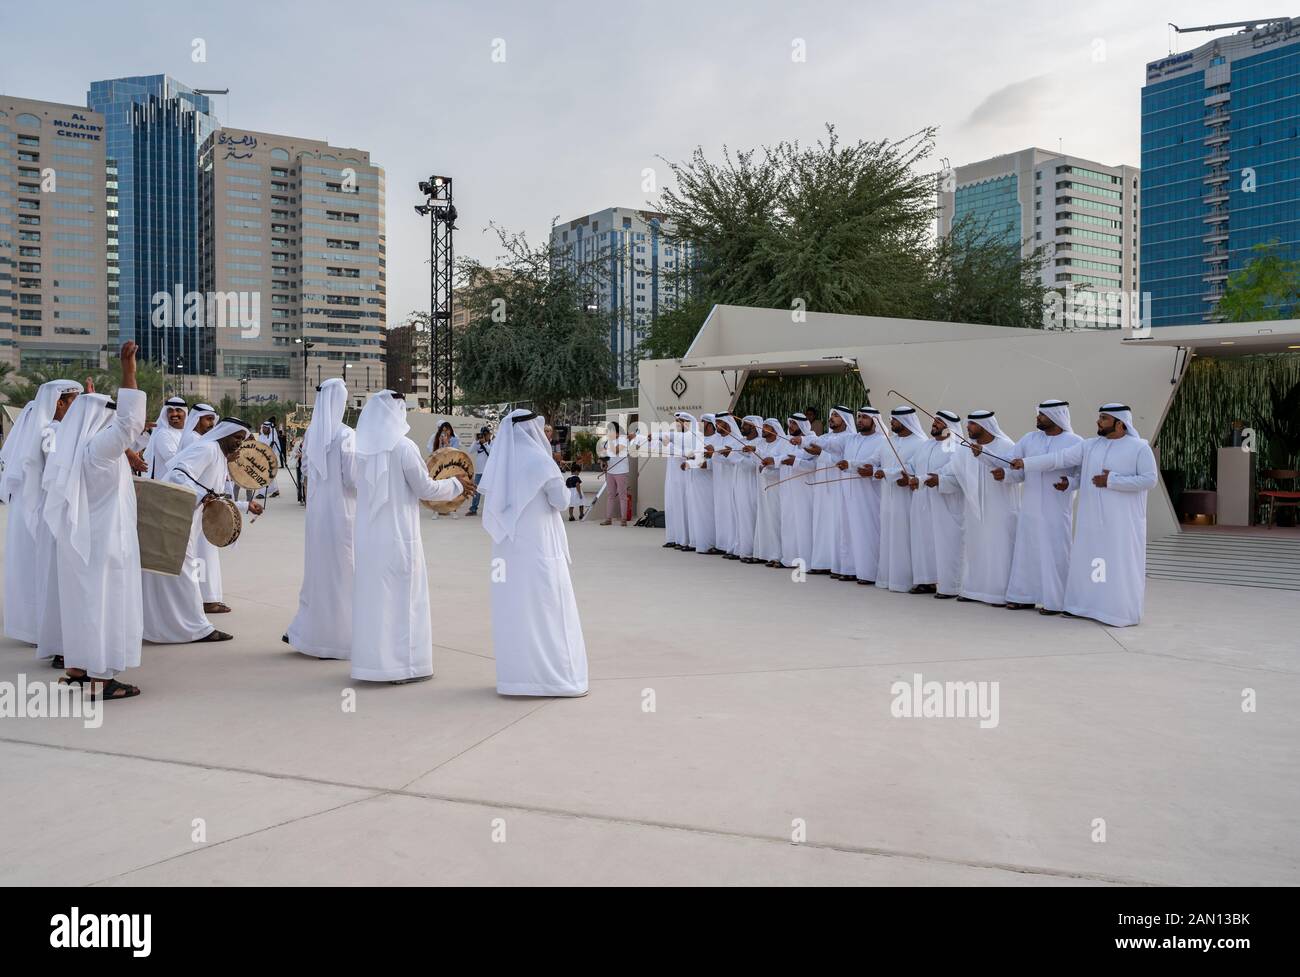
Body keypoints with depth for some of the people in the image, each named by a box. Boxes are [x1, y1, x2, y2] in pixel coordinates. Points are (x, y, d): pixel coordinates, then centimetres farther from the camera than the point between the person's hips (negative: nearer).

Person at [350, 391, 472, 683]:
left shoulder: (363, 448, 5)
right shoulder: (403, 447, -14)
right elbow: (425, 489, -10)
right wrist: (456, 484, 6)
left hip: (367, 536, 6)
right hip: (398, 536, -6)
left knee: (372, 595, 13)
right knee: (403, 596, 3)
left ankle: (372, 660, 21)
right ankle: (405, 664, 9)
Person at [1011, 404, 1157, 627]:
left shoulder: (1140, 448, -4)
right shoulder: (1090, 446, 7)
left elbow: (1149, 480, -11)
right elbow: (1060, 458, 3)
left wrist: (1112, 481, -14)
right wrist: (1025, 463, -4)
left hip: (1122, 522, -5)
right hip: (1093, 520, 5)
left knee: (1120, 565, -3)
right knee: (1087, 561, 8)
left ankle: (1123, 613, 5)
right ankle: (1087, 605, 19)